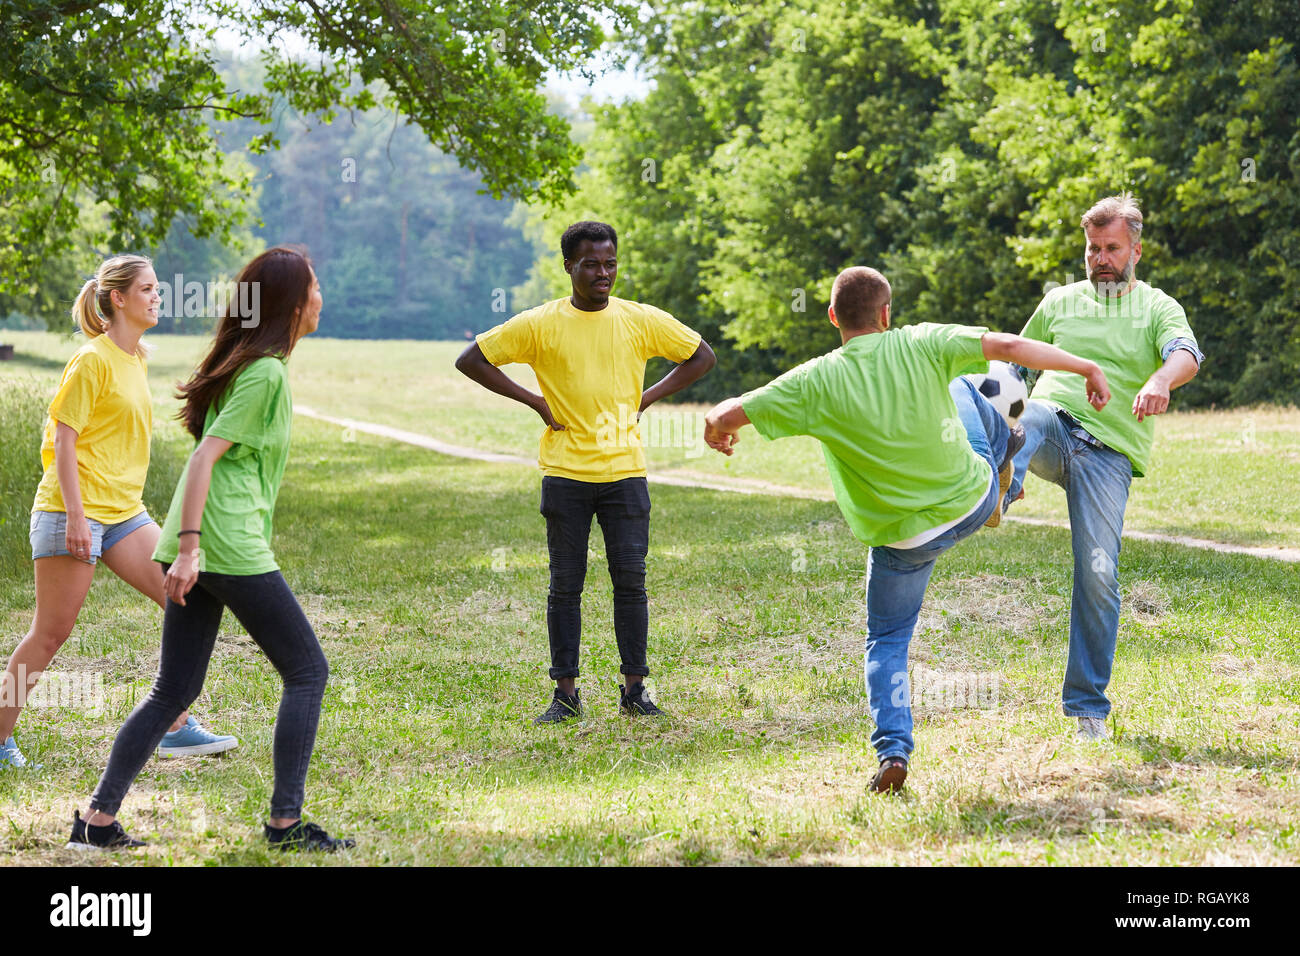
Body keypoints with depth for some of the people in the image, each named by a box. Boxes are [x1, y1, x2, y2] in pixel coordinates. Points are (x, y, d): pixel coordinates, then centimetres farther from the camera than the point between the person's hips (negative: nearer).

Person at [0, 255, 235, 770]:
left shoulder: (136, 360, 14)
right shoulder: (93, 360, -11)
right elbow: (64, 439, -14)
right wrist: (76, 516, -20)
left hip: (124, 514, 8)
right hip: (73, 514, -8)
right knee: (51, 632, -3)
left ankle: (177, 728, 2)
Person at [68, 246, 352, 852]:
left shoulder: (243, 363, 19)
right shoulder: (266, 373, -11)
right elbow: (205, 456, -18)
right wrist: (189, 546, -23)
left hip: (196, 550, 9)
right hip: (232, 548, -9)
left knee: (174, 690, 9)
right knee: (307, 671, 1)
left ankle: (98, 819, 4)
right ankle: (286, 823, 0)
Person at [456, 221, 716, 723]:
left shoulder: (642, 320, 4)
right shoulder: (540, 324, -1)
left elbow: (702, 356, 14)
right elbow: (471, 360, 2)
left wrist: (645, 399, 4)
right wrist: (534, 401, -3)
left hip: (625, 470, 1)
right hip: (565, 471, -1)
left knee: (631, 579, -1)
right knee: (565, 585, 2)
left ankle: (635, 690, 8)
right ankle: (565, 694, 9)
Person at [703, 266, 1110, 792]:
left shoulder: (816, 383, -19)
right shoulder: (923, 346, -16)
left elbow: (724, 417, -16)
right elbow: (1010, 345, -14)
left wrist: (717, 429, 9)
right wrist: (1087, 368, -2)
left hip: (903, 540, -2)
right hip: (973, 500, 2)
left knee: (887, 643, 17)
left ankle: (893, 752, -1)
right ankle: (1004, 450, 58)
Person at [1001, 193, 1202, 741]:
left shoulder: (1157, 308, 11)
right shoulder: (1059, 302, 21)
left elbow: (1186, 354, -10)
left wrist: (1160, 381, -35)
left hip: (1109, 451, -2)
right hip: (1053, 425, 2)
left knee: (1098, 576, -9)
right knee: (1022, 419, -36)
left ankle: (1089, 705, 2)